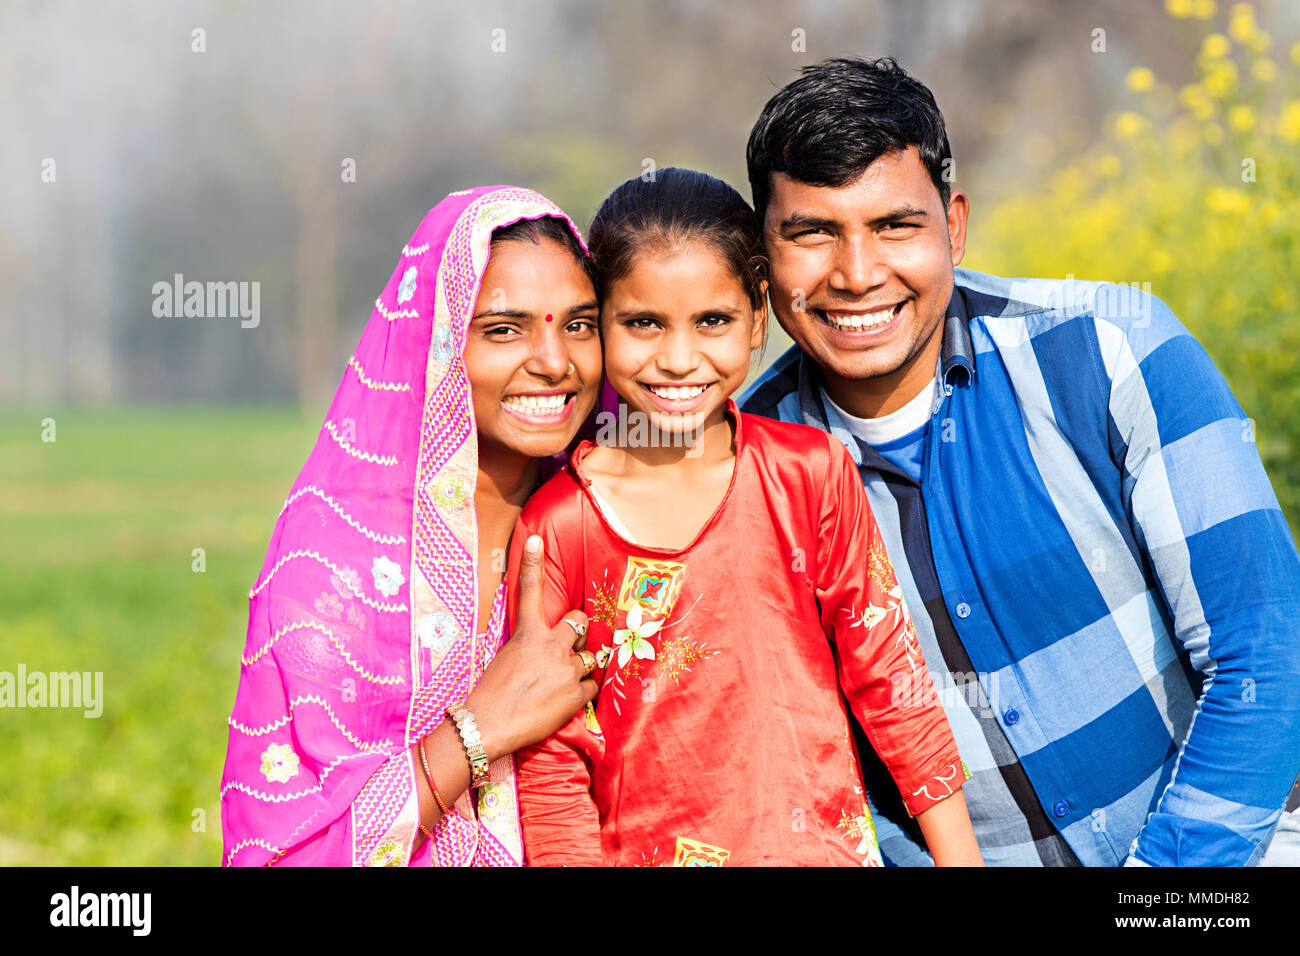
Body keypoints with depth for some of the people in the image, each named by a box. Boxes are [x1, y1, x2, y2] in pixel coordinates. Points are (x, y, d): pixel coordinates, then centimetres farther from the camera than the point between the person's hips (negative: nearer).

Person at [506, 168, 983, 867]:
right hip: (643, 853, -1)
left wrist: (961, 858, -1)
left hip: (826, 847, 1)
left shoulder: (811, 475, -6)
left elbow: (889, 677, -1)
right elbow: (549, 768, -5)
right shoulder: (556, 528, -9)